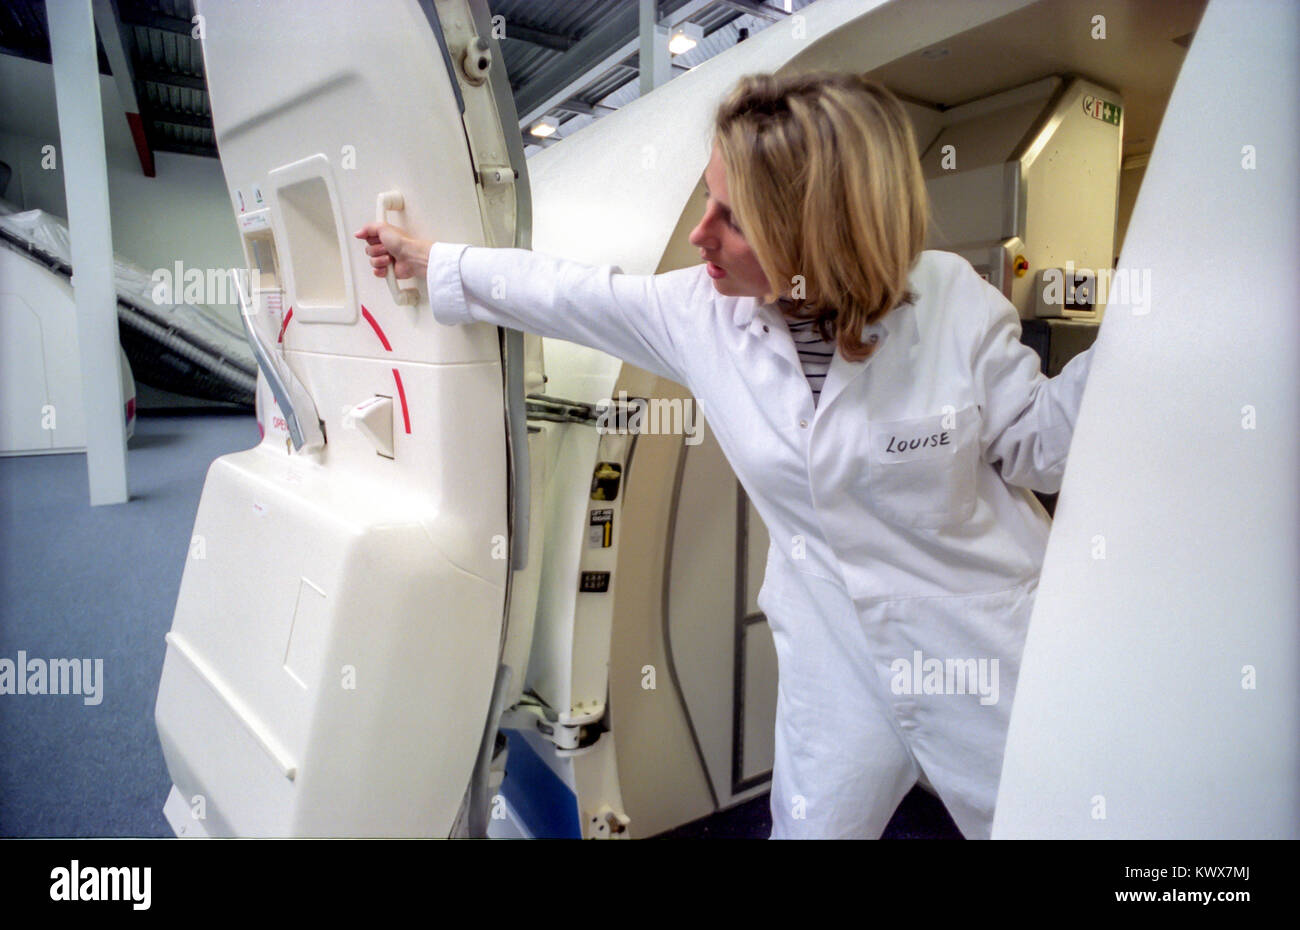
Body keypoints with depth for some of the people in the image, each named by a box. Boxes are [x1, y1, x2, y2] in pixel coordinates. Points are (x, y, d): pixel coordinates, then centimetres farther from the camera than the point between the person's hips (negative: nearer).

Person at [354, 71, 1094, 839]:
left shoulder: (951, 301, -16)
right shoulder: (698, 312, -10)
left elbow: (1036, 445, -6)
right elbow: (560, 292, 2)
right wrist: (424, 258, 12)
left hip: (987, 661, -1)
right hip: (839, 665, 2)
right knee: (812, 821, 19)